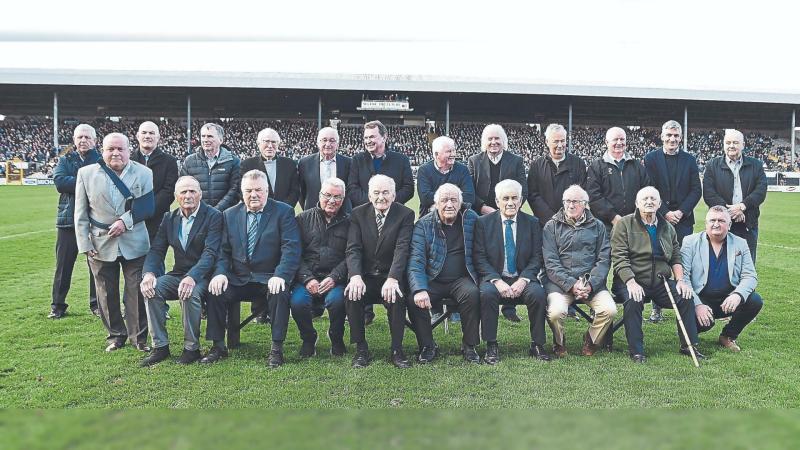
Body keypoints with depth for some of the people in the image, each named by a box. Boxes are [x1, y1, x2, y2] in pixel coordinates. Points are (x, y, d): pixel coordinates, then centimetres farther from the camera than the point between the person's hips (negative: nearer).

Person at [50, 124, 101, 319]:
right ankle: (58, 305, 15)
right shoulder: (65, 160, 10)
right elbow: (59, 181, -9)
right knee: (64, 264, 4)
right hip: (69, 219, 1)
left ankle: (96, 303, 17)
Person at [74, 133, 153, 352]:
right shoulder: (86, 173, 2)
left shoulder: (143, 173, 0)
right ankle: (116, 335, 24)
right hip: (100, 244, 1)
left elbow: (148, 206, -5)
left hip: (134, 244, -1)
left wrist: (125, 221, -18)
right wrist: (85, 244, -3)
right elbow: (80, 214, 2)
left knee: (137, 292, 2)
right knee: (107, 294, 9)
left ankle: (139, 336, 14)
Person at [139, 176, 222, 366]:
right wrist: (149, 273, -17)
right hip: (178, 274, 5)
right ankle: (160, 346, -12)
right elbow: (156, 249, 4)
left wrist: (192, 277, -35)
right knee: (152, 288, -22)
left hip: (202, 276, -5)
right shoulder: (169, 218, 11)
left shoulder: (213, 216, -8)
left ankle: (192, 347, -17)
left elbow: (210, 253, -19)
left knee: (190, 294, -34)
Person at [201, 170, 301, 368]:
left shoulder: (283, 212, 0)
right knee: (215, 293, -21)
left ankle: (277, 348, -17)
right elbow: (223, 250, 9)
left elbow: (291, 248, -10)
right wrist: (220, 273, -12)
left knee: (280, 293, -33)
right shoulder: (229, 215, 12)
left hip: (270, 278, -3)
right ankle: (218, 346, -2)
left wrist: (280, 275, -25)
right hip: (238, 279, 4)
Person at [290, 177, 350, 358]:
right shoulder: (304, 218, 11)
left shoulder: (348, 222, 10)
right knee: (297, 302, -28)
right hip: (307, 277, 1)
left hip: (336, 279, -1)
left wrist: (334, 277, -14)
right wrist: (307, 279, -10)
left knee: (336, 300, -32)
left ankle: (336, 338, 0)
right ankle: (308, 339, 2)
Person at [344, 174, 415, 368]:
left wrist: (392, 279, -29)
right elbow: (353, 249, -5)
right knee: (351, 294, -28)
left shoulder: (405, 214, -2)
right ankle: (361, 349, -11)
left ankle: (397, 349, -13)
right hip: (365, 276, 2)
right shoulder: (358, 214, 5)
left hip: (391, 276, -1)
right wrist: (356, 276, -24)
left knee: (397, 297, -32)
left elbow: (402, 249, -14)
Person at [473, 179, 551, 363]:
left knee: (538, 293, -28)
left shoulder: (532, 223, 8)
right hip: (494, 277, -1)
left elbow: (537, 257, 3)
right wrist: (497, 281, -17)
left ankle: (537, 344, -11)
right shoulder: (483, 222, 4)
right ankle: (491, 346, -19)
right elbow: (480, 258, -2)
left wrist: (523, 279, -14)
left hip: (523, 278, 1)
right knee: (487, 293, -32)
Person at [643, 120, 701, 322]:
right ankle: (657, 307, 6)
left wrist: (681, 211, -7)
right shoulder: (651, 158, 3)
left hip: (683, 219, 2)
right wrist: (665, 213, -10)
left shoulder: (689, 160, 10)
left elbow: (696, 190, 6)